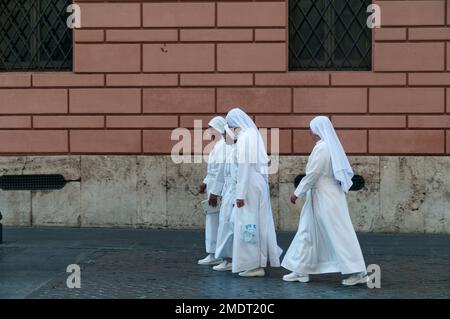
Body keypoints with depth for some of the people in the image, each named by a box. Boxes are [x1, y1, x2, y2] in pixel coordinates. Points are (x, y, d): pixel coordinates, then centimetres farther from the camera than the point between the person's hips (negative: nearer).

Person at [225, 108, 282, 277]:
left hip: (250, 185, -9)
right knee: (258, 222, 14)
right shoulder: (254, 134, 12)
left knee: (248, 224, -2)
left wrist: (240, 194, -18)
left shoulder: (244, 138, -15)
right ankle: (260, 260, 21)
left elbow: (244, 168, -19)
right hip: (259, 184, 9)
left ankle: (254, 265, 2)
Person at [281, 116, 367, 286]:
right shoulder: (331, 146, 12)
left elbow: (312, 174, -19)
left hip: (324, 198, -10)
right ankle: (301, 271, 17)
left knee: (338, 234, -6)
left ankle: (358, 272, -2)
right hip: (328, 195, 10)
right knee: (308, 232, 13)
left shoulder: (321, 147, -17)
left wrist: (297, 193, -10)